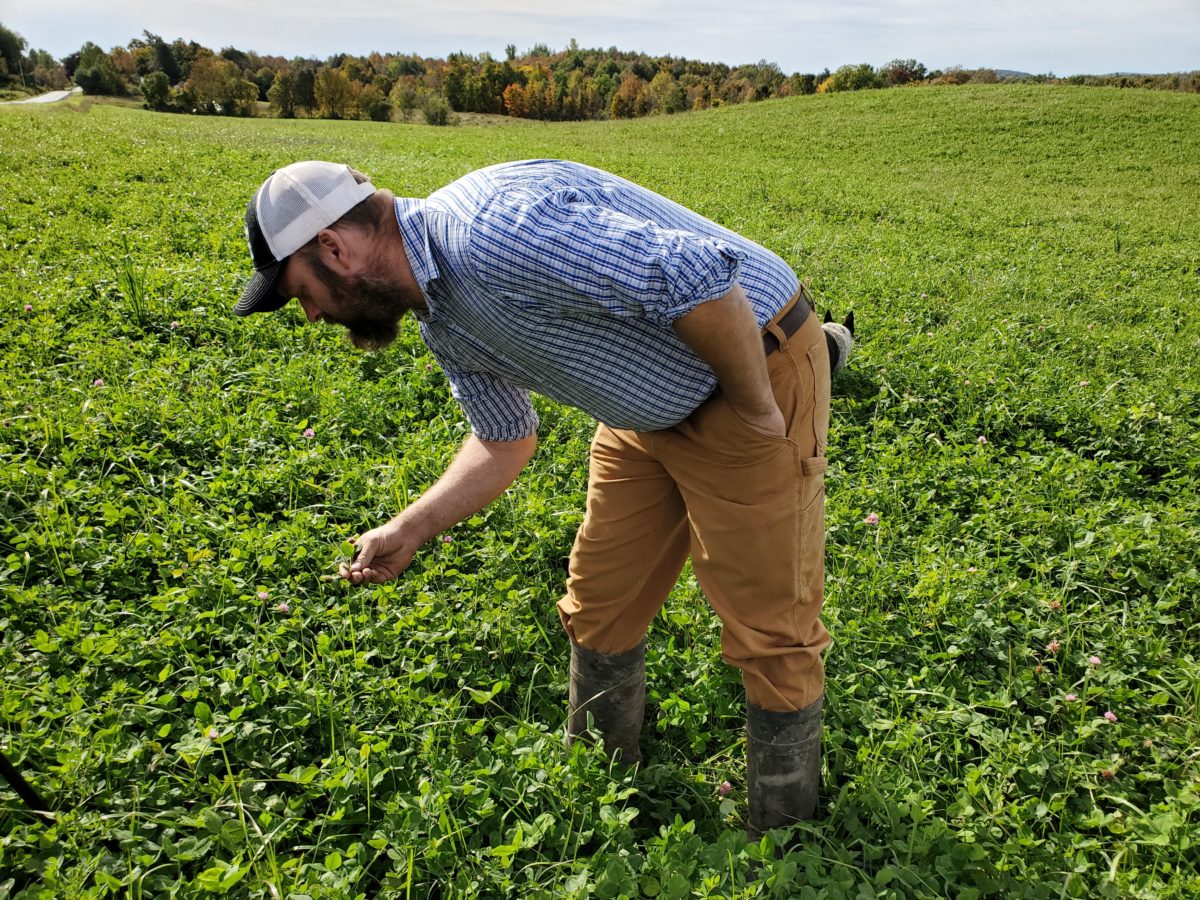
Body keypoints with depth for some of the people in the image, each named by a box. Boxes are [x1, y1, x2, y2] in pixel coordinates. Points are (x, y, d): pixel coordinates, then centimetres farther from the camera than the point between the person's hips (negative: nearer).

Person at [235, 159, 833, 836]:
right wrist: (409, 532, 9)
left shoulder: (494, 228, -30)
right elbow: (504, 439, 15)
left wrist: (755, 409, -21)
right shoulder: (443, 323, 2)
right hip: (654, 408, 9)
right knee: (599, 606, 15)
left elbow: (702, 272, -35)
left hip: (756, 368, -9)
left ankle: (784, 847, 24)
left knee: (771, 628, 2)